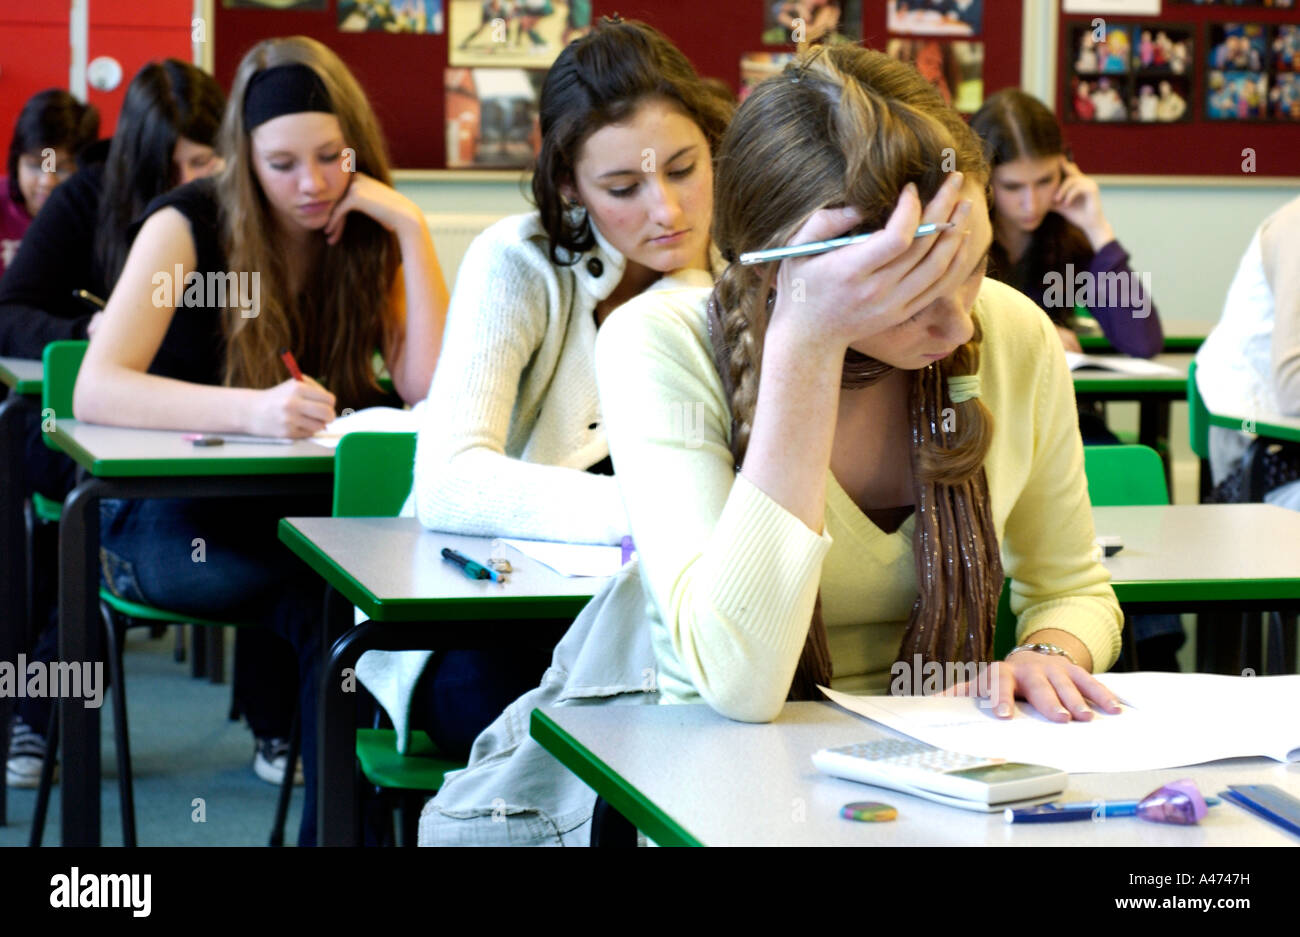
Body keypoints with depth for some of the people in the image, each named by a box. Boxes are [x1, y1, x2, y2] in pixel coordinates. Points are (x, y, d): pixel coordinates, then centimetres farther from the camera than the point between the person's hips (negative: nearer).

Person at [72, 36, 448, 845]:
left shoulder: (368, 239, 2)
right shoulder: (189, 225, -9)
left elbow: (432, 393, -10)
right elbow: (95, 389, -22)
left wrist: (412, 231, -16)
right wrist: (251, 408, -37)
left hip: (308, 510, 4)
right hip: (175, 516, -3)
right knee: (336, 594, -34)